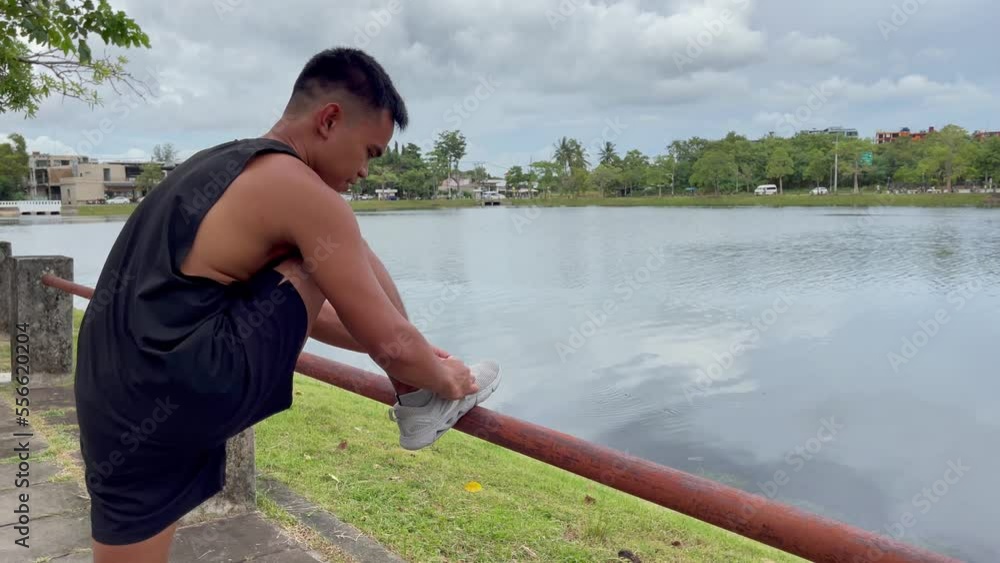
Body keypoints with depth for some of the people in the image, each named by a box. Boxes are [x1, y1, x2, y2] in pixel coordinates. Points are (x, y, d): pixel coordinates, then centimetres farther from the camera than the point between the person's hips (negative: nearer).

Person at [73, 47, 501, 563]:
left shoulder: (216, 166, 19)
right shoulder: (300, 189, -10)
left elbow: (294, 307, 27)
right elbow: (390, 343, -9)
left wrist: (411, 353, 30)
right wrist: (445, 379, 13)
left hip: (114, 411, 9)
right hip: (192, 391, -9)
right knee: (357, 262, 1)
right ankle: (421, 408, 16)